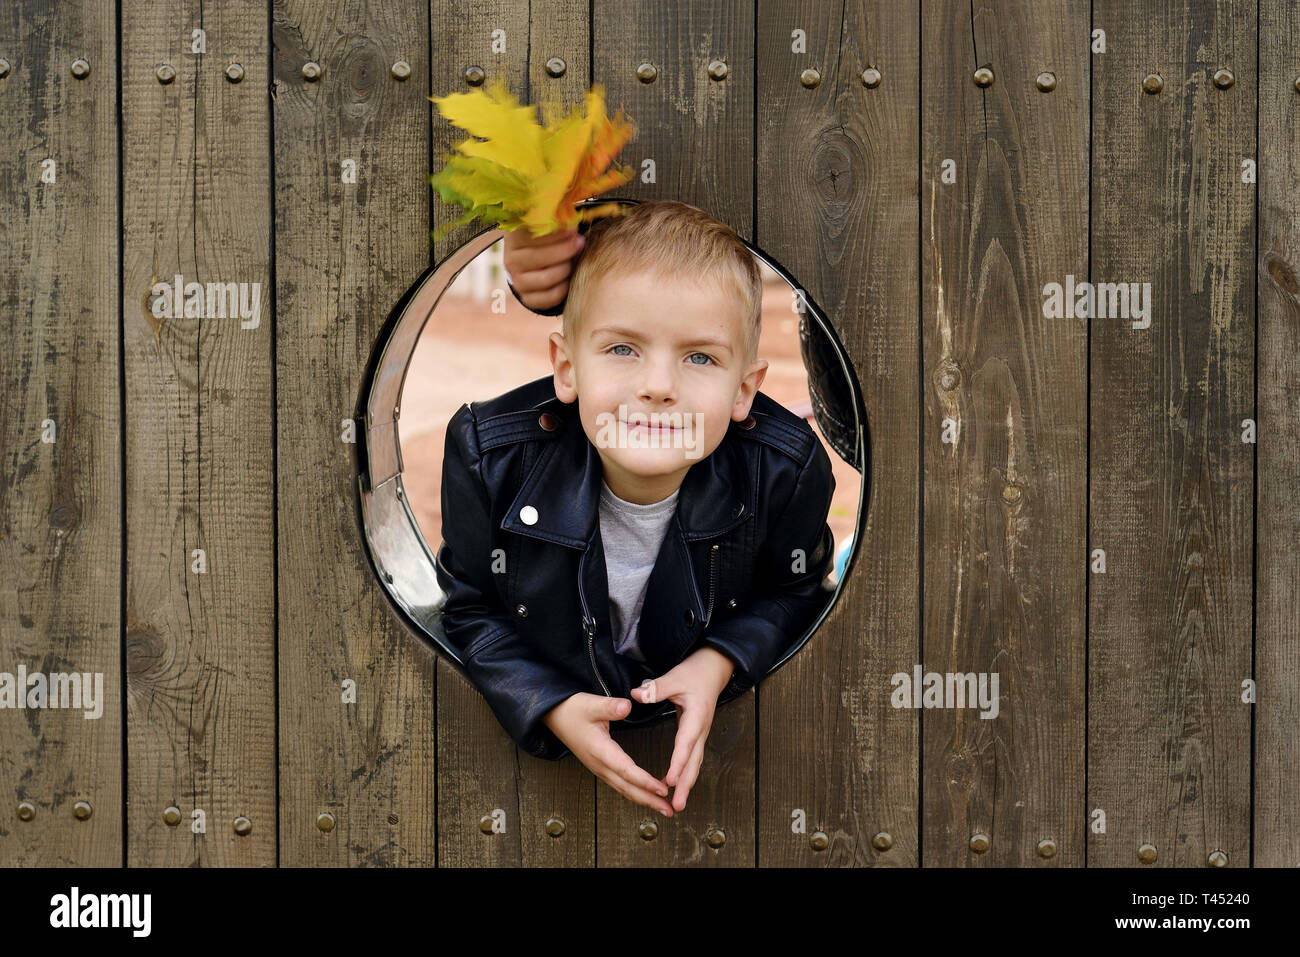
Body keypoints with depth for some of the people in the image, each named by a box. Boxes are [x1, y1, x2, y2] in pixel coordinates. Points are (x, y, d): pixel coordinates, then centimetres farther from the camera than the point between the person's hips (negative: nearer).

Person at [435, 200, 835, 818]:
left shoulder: (787, 471, -27)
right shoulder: (489, 458, -28)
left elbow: (798, 592, -5)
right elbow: (471, 609, -12)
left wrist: (720, 663, -23)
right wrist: (552, 707, -25)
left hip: (703, 720, 3)